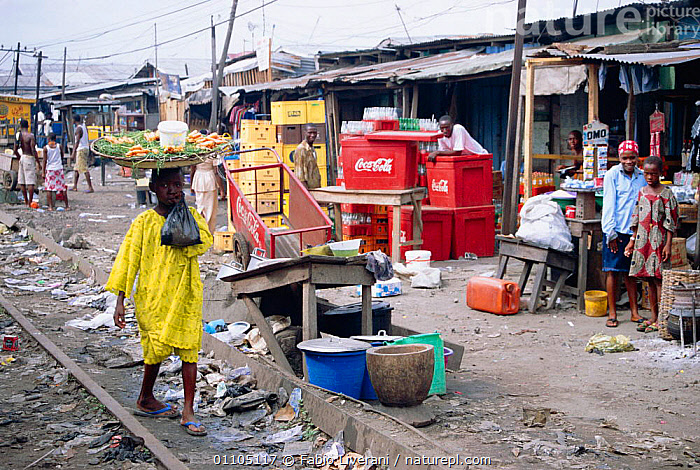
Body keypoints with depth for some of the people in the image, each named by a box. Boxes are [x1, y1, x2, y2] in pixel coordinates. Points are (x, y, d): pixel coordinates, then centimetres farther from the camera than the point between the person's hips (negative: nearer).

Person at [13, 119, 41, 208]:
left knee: (22, 182, 13)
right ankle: (30, 203, -7)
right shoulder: (30, 136, -11)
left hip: (22, 158, 6)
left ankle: (26, 201, 20)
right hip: (29, 158, -6)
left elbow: (15, 150, 6)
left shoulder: (18, 135, 4)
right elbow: (33, 150, -15)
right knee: (30, 182, -5)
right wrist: (38, 162, -9)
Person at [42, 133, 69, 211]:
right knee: (63, 188, 7)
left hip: (49, 169, -2)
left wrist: (43, 172, -1)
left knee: (49, 189, 3)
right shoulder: (59, 146, 0)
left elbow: (45, 161, -5)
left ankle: (50, 206, -3)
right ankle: (67, 206, 9)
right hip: (59, 168, 2)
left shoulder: (46, 148, -4)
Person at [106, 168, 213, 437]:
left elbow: (202, 244, -12)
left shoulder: (191, 215, 4)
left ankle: (188, 412, 5)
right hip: (153, 295, -2)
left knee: (189, 349, 0)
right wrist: (120, 301, -6)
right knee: (158, 347, 6)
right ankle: (145, 399, 31)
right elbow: (128, 259, -2)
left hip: (186, 294, 2)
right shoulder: (144, 222, -3)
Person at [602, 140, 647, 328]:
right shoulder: (612, 175, -4)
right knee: (612, 271, -1)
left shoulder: (642, 176, 8)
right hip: (615, 230, -3)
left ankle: (634, 312, 17)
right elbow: (609, 204, -6)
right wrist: (611, 233, -10)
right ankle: (612, 313, 6)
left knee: (630, 272, 9)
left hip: (634, 230, 3)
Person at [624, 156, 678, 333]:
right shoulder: (642, 192, 11)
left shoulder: (666, 194, -5)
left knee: (658, 279, -5)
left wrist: (668, 244, -13)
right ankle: (653, 317, 16)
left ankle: (660, 319, 0)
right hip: (643, 241, 5)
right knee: (649, 280, 9)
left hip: (659, 241, -5)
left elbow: (670, 222, -7)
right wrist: (632, 241, 15)